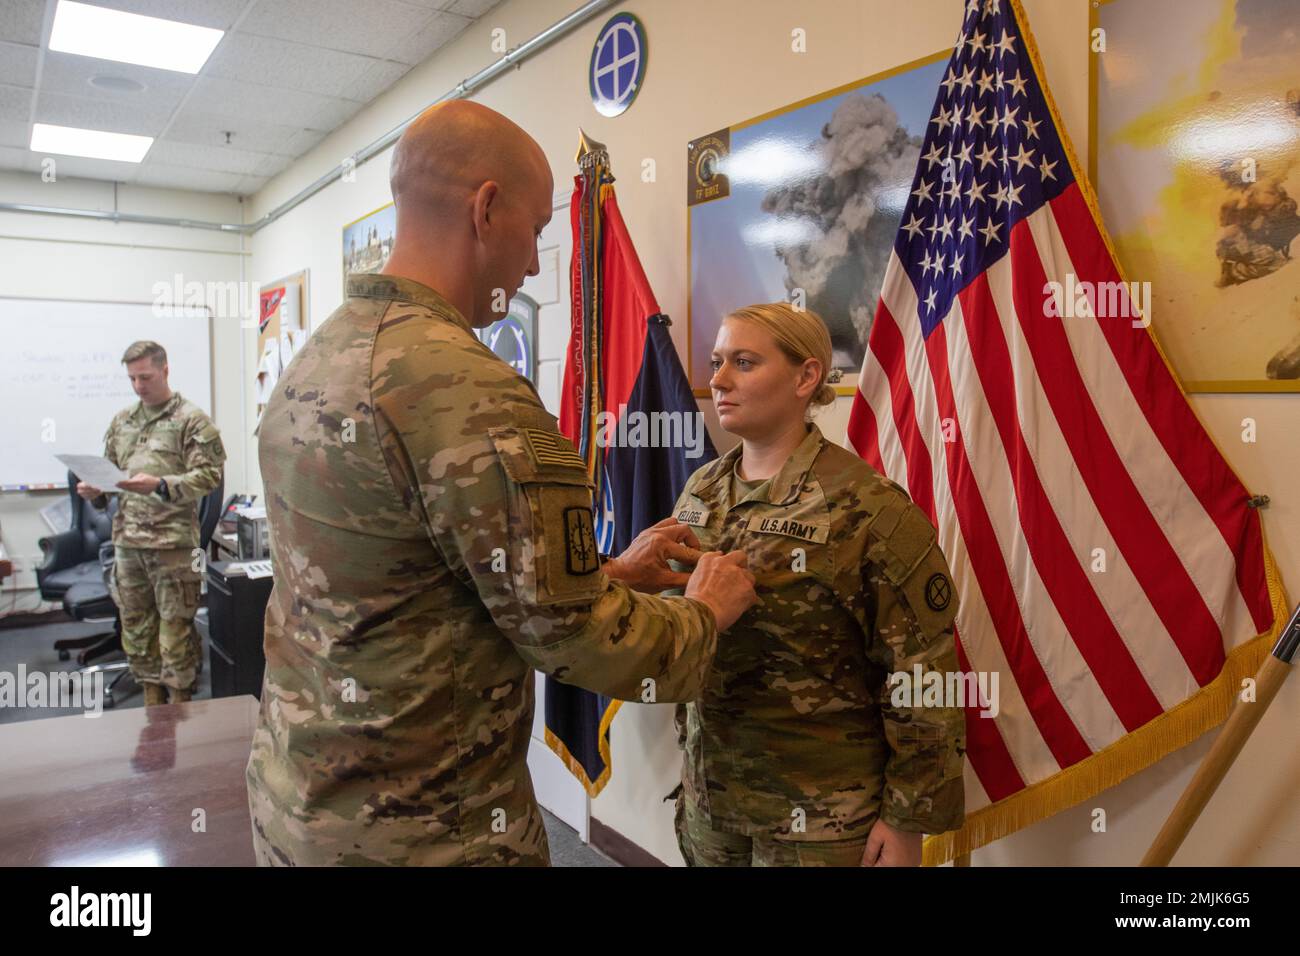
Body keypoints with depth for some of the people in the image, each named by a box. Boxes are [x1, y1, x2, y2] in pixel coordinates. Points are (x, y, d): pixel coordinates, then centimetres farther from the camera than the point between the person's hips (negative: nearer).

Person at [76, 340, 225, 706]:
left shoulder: (192, 419, -3)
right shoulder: (122, 421, 14)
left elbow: (209, 475, -11)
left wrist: (160, 485, -23)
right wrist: (96, 492, 0)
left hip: (173, 541, -6)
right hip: (127, 539, 6)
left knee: (175, 628, 0)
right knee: (136, 627, 12)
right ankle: (152, 707, 26)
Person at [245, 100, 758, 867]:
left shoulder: (311, 364, 3)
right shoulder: (466, 388, -26)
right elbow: (580, 641, -21)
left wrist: (610, 573, 9)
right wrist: (706, 610, -2)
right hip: (425, 828, -8)